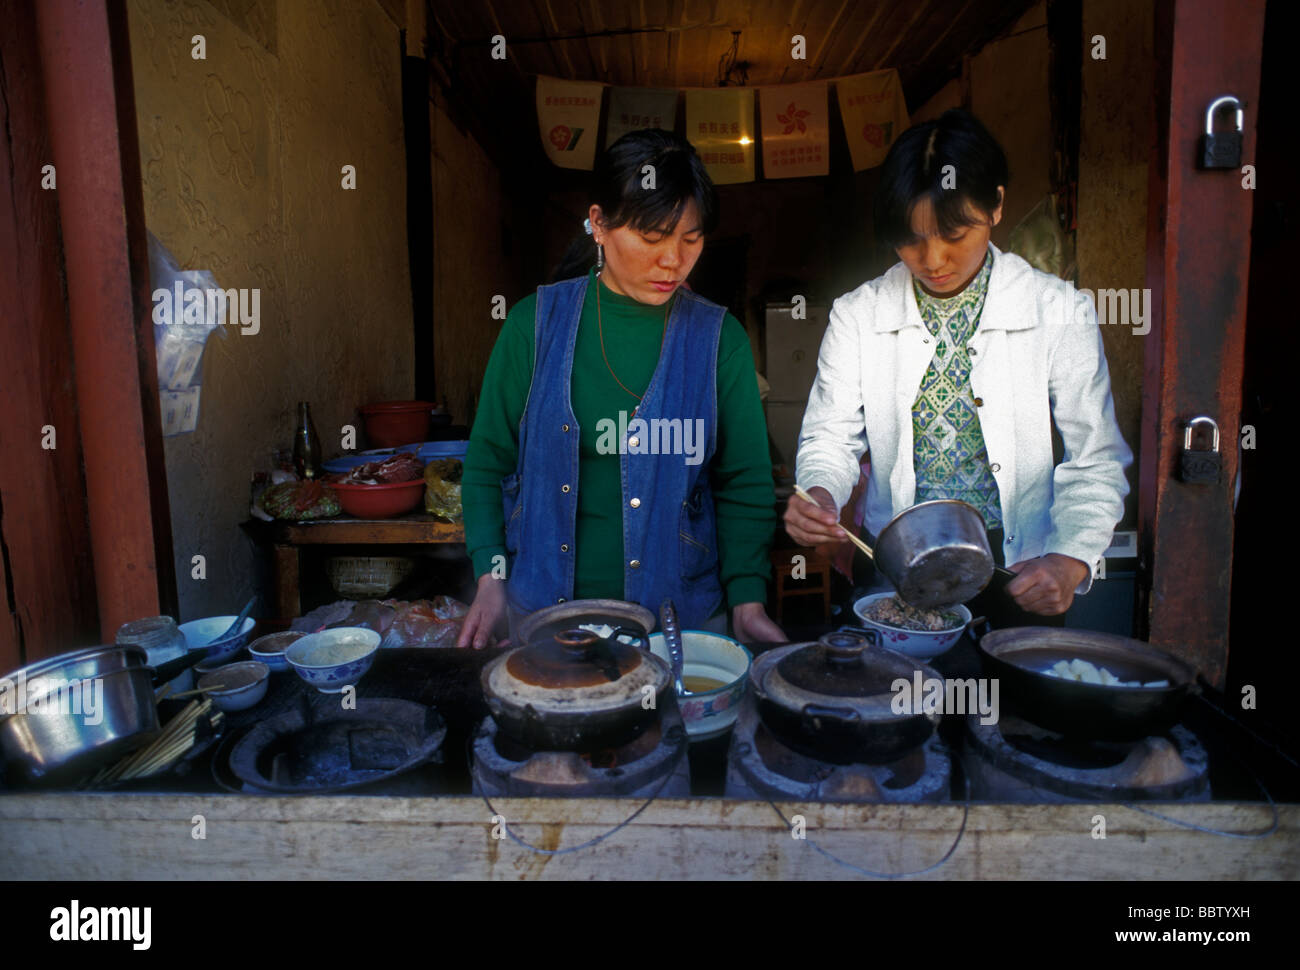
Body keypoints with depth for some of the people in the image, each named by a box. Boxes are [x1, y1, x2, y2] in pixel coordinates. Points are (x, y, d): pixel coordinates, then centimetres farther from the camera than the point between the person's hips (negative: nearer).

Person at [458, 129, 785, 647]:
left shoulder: (719, 337, -3)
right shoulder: (536, 323, -4)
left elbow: (744, 485, 0)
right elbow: (487, 463, 2)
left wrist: (748, 603, -9)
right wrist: (491, 578, -7)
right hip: (542, 608, 0)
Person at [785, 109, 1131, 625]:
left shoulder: (1061, 312, -1)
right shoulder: (858, 315, 2)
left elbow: (1096, 461, 0)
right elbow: (829, 436, 4)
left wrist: (1070, 562, -16)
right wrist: (818, 494, -19)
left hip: (1018, 574, 0)